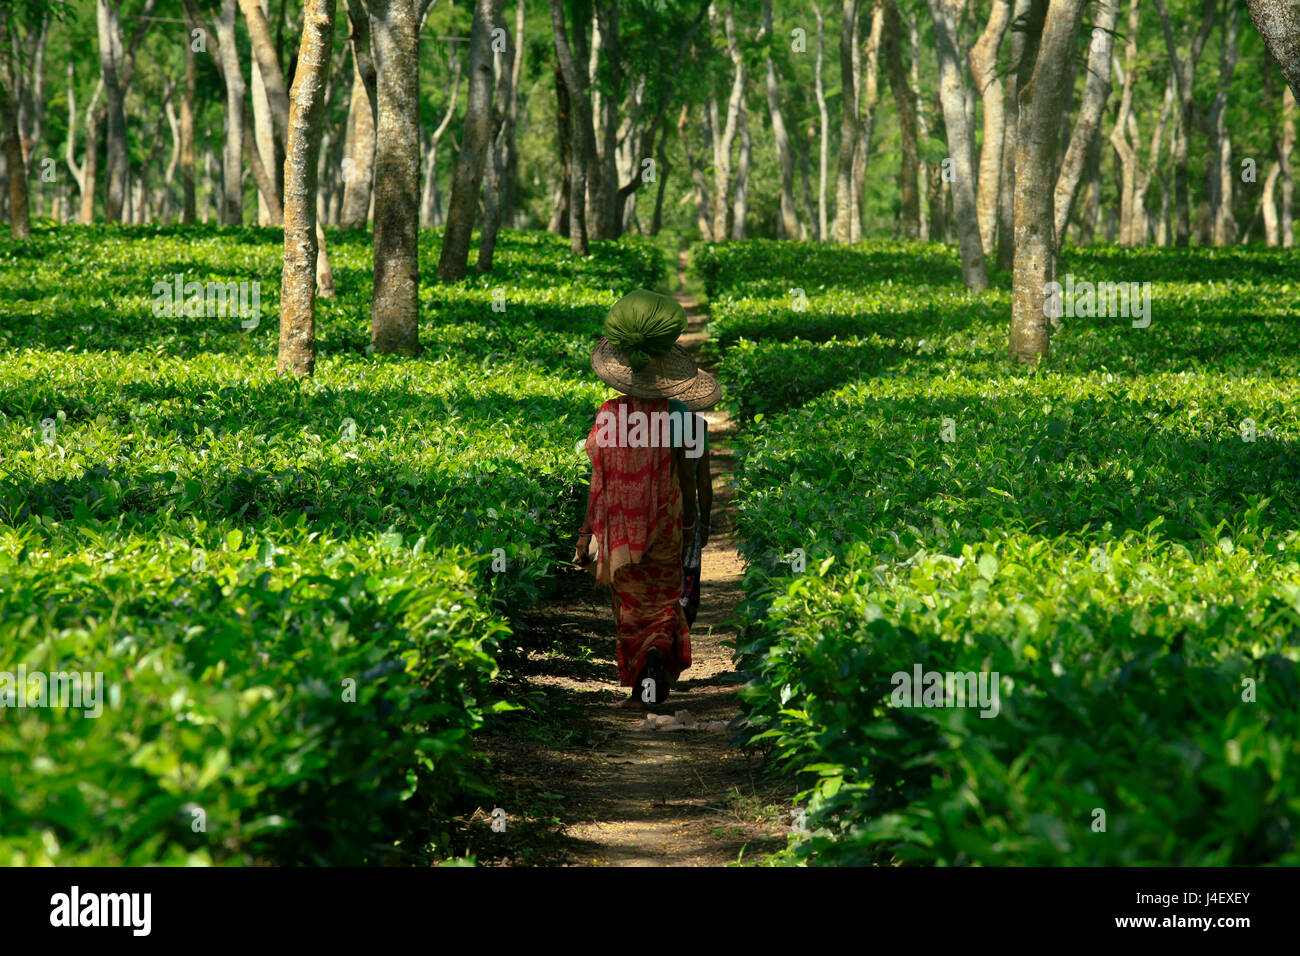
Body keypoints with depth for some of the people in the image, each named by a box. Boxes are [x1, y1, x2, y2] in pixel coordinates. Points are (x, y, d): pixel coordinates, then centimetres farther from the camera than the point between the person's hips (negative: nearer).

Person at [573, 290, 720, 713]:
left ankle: (640, 687, 13)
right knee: (663, 600, 14)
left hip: (618, 525, 0)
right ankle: (658, 653, -14)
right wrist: (690, 517, 14)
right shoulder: (673, 416, -9)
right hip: (662, 523, 1)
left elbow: (599, 480, -10)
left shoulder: (608, 415, -12)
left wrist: (585, 532, -2)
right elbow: (685, 474, -2)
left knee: (630, 606, 12)